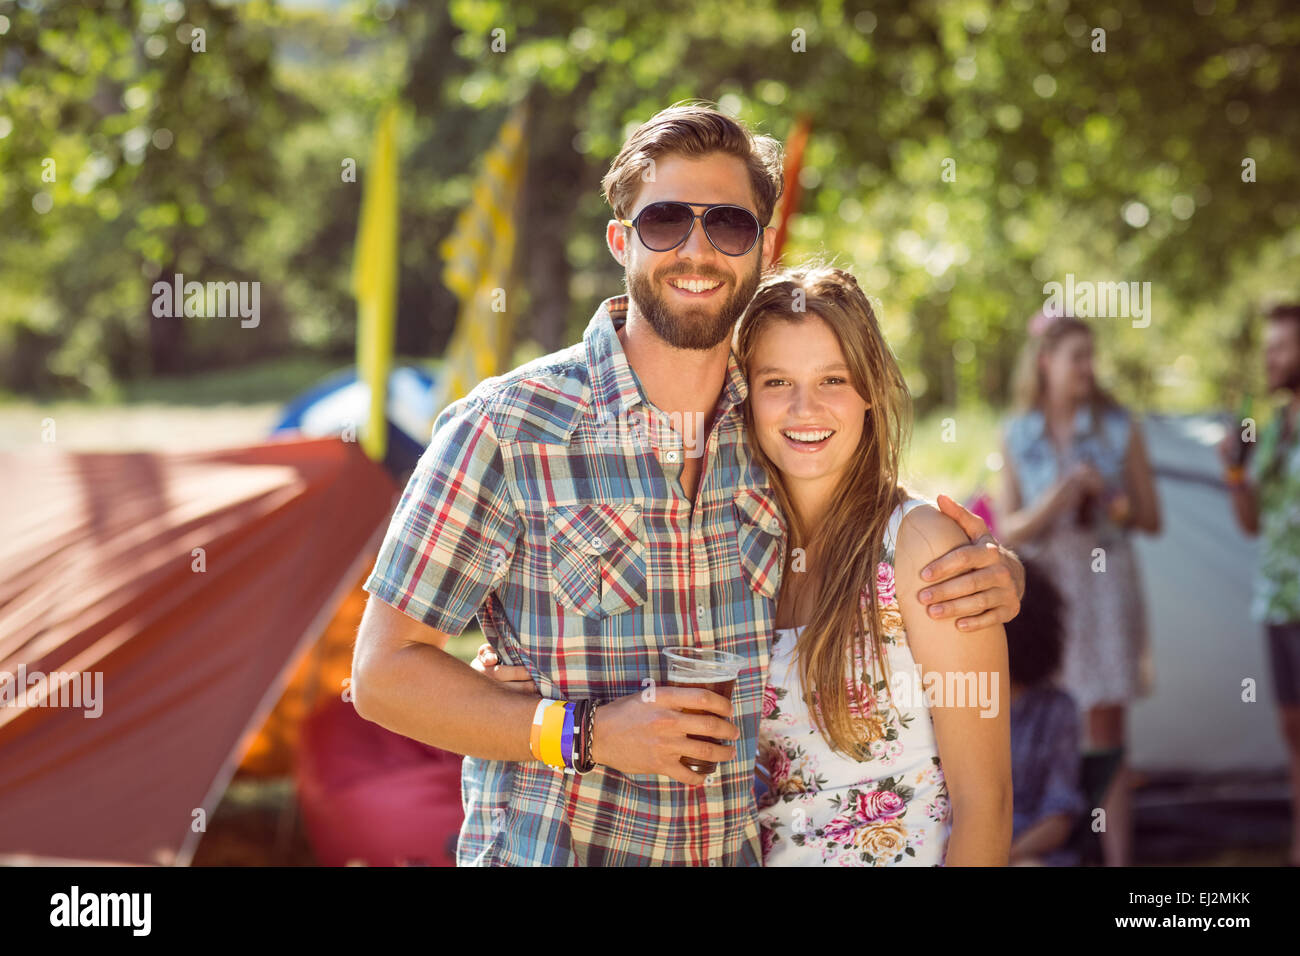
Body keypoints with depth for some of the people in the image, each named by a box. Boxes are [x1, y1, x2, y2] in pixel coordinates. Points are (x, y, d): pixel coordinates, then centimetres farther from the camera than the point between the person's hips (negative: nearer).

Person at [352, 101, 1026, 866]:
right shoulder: (505, 429, -13)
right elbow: (386, 673, -11)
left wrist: (994, 573, -8)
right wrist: (586, 733, -21)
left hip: (744, 849, 4)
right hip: (548, 849, -4)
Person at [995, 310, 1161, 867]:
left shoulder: (1120, 429, 0)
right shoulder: (1017, 437, 3)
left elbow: (1152, 520, 3)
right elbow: (1008, 530, -2)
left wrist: (1109, 500, -15)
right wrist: (1057, 499, -19)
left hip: (1104, 590, -1)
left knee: (1107, 737, -1)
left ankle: (1118, 861, 3)